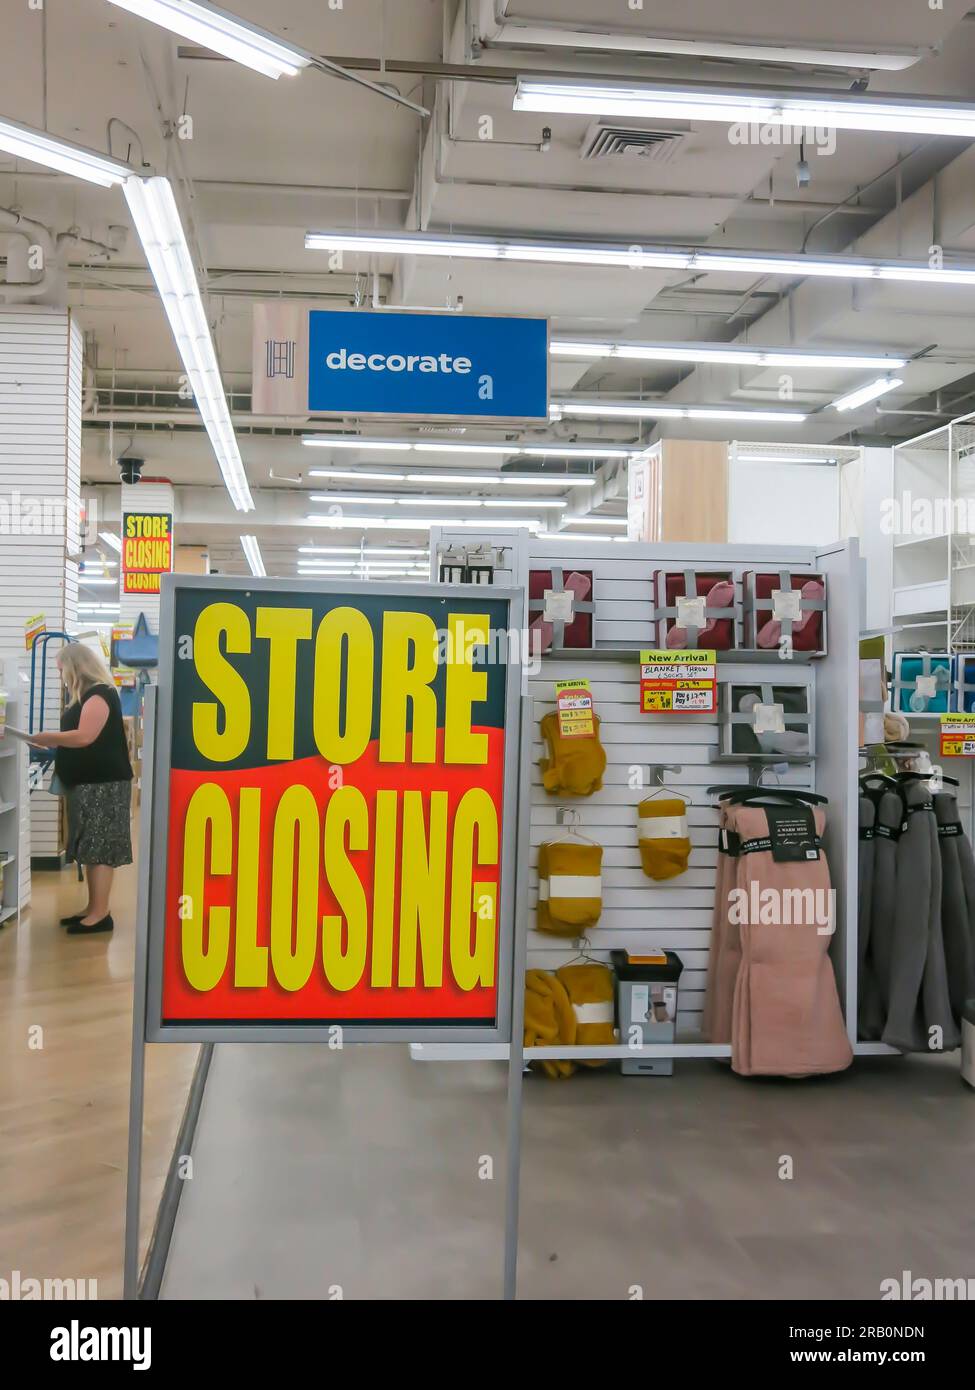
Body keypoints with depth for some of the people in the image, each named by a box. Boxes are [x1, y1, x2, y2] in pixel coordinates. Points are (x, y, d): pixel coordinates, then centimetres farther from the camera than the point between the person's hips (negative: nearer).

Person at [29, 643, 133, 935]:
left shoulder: (99, 694, -13)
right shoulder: (85, 695, 18)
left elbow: (84, 736, -22)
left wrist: (44, 738, -13)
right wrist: (52, 745, 8)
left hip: (102, 783, -10)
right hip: (88, 782, 10)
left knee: (100, 849, -9)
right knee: (92, 848, 10)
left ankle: (101, 914, -9)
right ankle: (93, 909, 15)